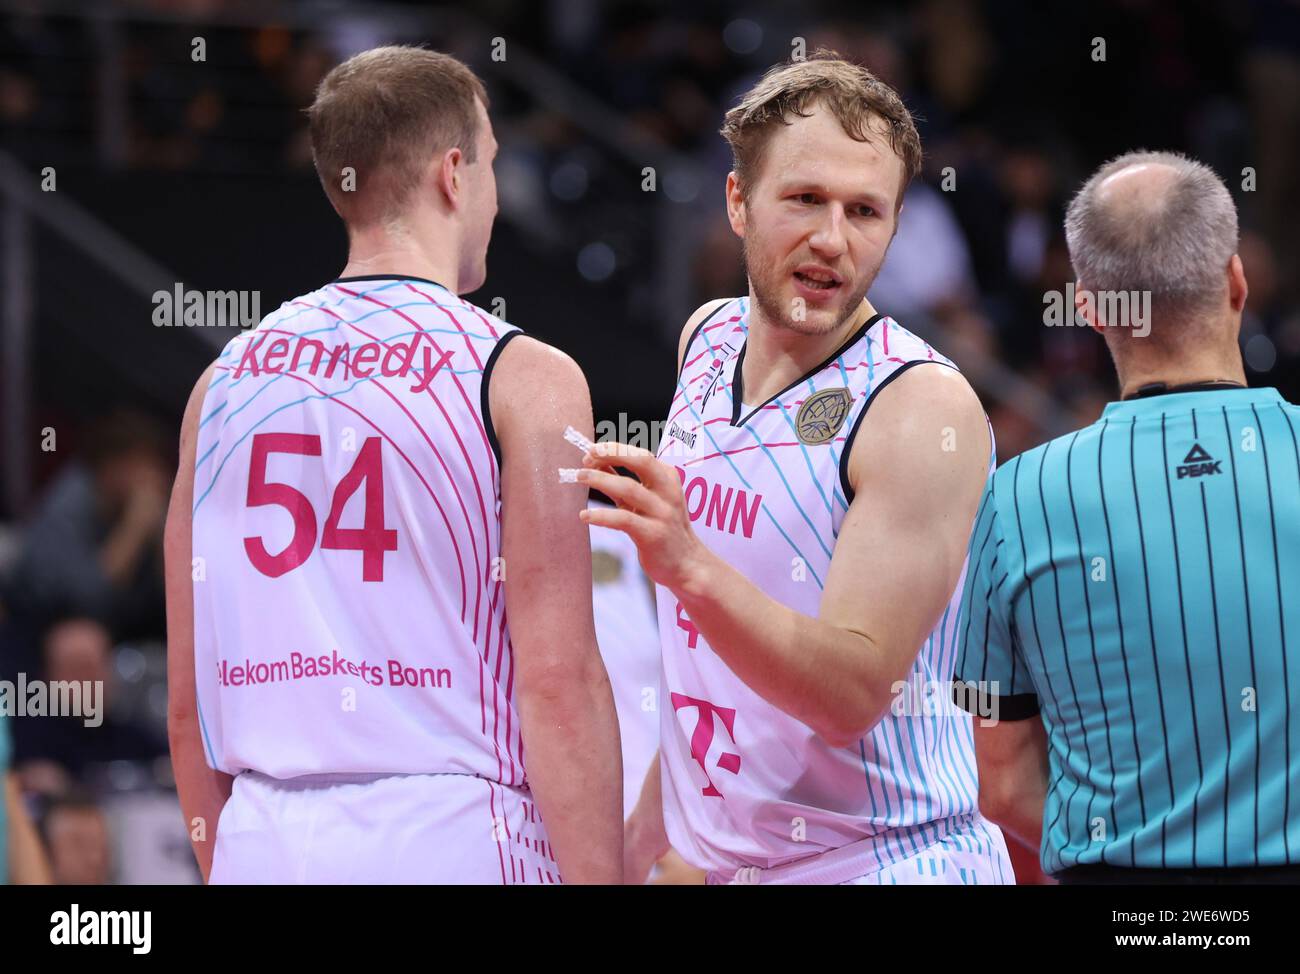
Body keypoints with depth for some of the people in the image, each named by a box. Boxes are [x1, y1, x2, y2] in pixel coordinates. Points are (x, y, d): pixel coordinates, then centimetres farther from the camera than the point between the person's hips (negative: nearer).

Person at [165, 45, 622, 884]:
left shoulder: (225, 380, 11)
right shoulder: (525, 381, -4)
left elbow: (187, 699, 13)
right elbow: (557, 682, -11)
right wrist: (600, 879, -8)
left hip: (261, 844, 5)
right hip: (449, 838, -5)